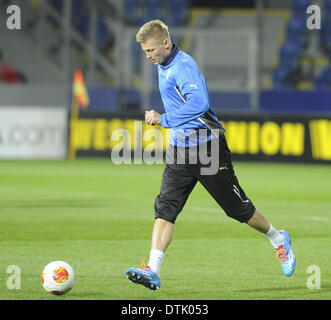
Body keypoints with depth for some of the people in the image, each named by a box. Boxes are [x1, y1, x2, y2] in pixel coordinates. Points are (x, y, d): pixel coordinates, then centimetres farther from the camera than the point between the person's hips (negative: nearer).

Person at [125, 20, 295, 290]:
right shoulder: (163, 67, 11)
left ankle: (278, 240, 30)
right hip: (180, 149, 8)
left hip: (207, 149, -8)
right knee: (165, 208, -9)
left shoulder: (184, 66, -19)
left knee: (237, 207, 5)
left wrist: (163, 119, -26)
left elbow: (199, 103, -33)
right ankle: (152, 272, -18)